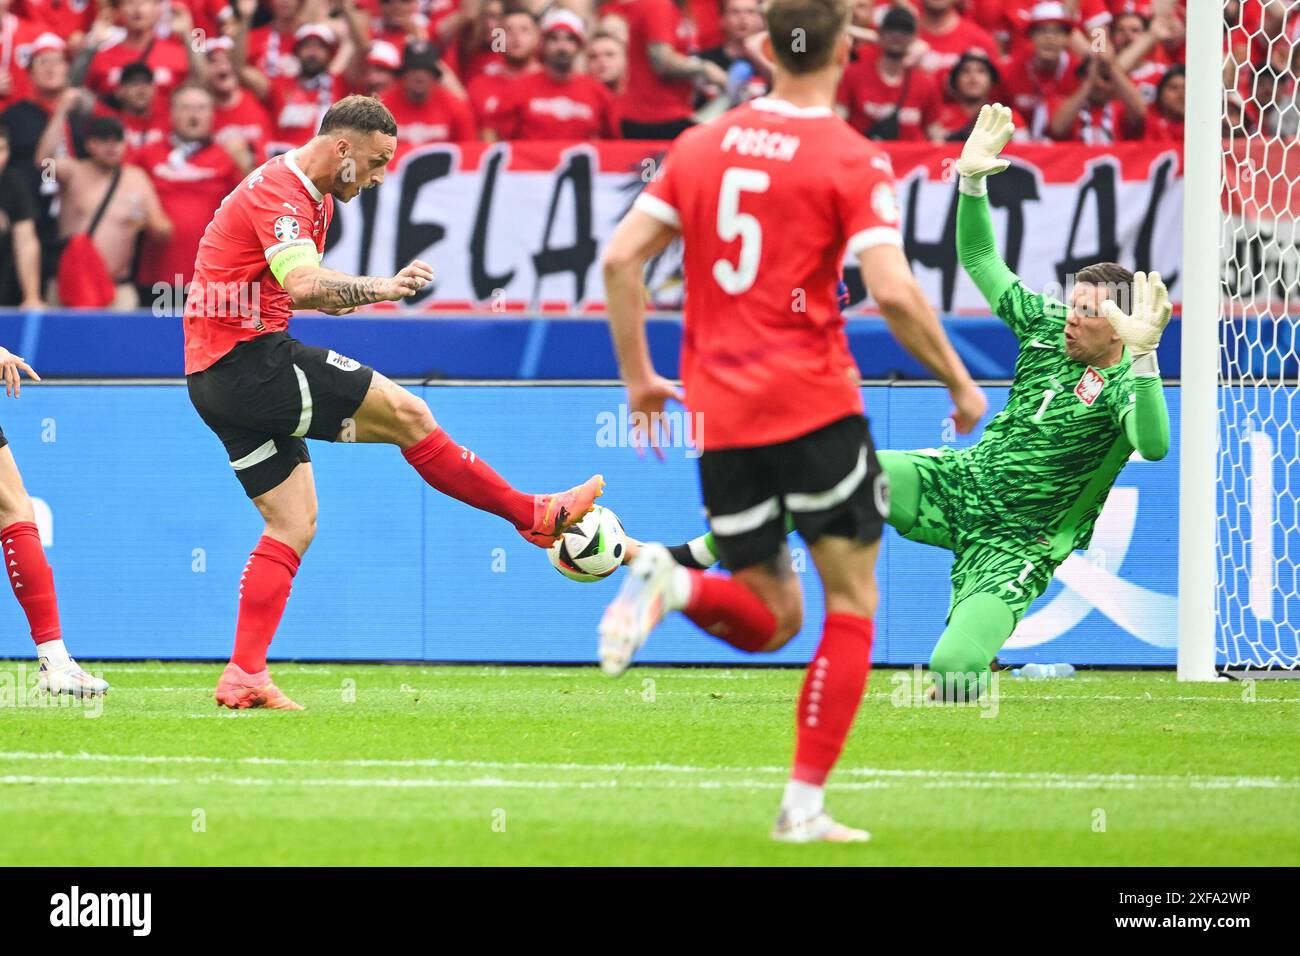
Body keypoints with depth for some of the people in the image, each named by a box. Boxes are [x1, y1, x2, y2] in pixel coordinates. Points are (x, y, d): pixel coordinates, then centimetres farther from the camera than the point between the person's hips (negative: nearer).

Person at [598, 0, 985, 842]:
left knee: (771, 621, 15)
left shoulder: (701, 146, 10)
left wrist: (638, 376, 16)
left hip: (719, 416, 5)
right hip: (814, 405, -5)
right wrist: (960, 383, -2)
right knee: (853, 603, 8)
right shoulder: (853, 159, -6)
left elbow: (621, 258, 7)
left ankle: (672, 583, -17)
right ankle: (804, 806, -1)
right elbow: (893, 291, -16)